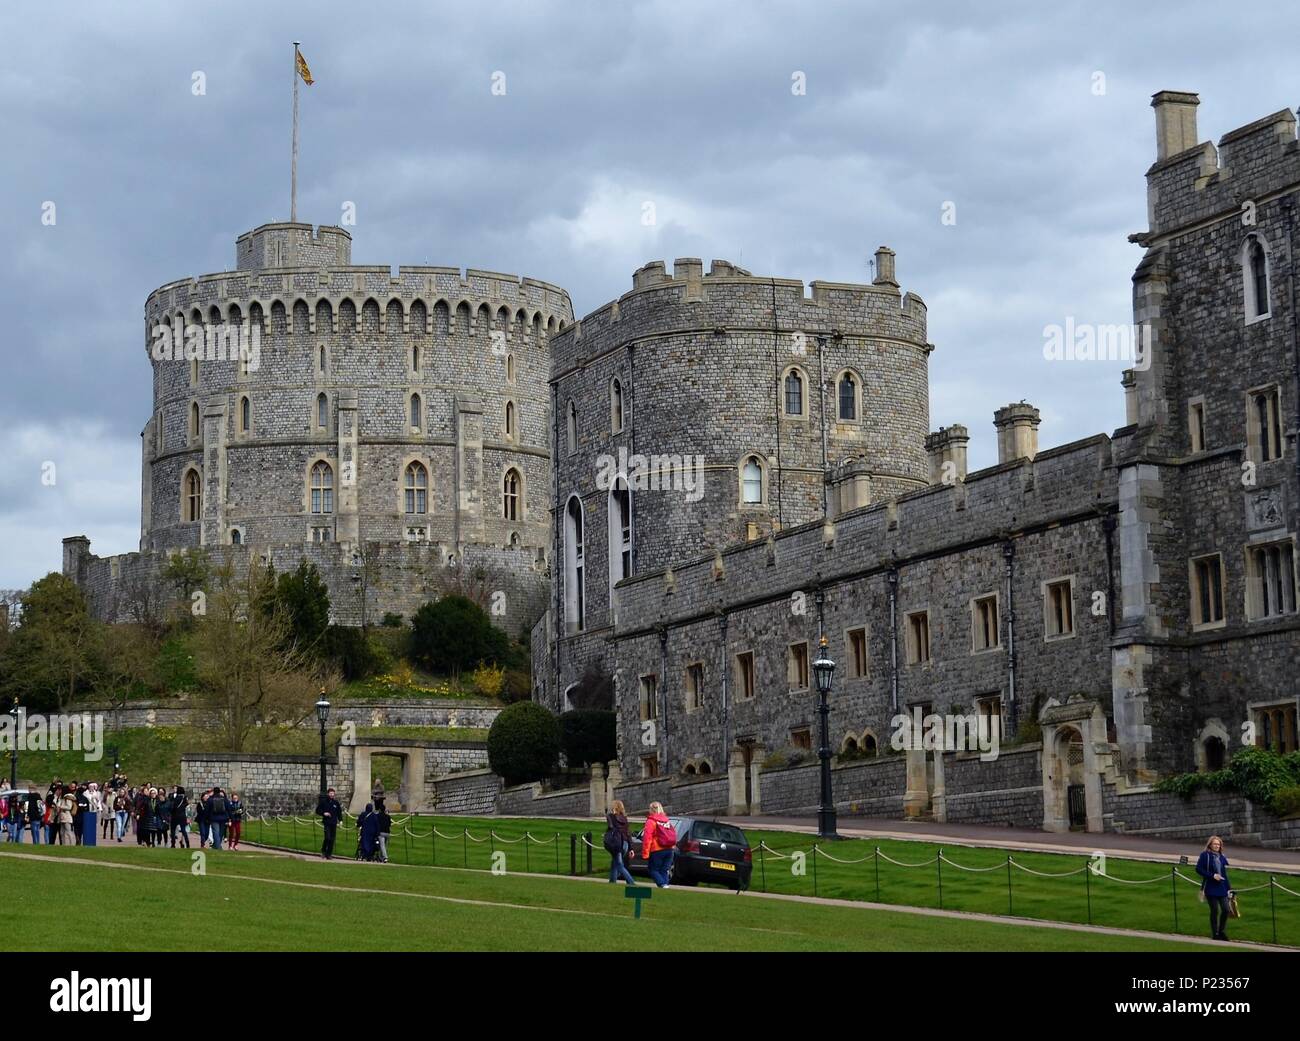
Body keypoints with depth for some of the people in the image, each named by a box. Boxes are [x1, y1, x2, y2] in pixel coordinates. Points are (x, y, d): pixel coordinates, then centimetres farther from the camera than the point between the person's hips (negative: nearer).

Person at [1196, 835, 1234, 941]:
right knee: (1215, 910, -2)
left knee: (1225, 909, 0)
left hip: (1222, 888, 5)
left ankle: (1221, 932, 17)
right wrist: (1212, 876, -17)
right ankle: (1215, 934, 10)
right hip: (1211, 888, -5)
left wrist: (1228, 887, 12)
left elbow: (1225, 872, 16)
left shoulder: (1221, 857, 12)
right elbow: (1198, 869, -10)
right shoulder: (1205, 855, -6)